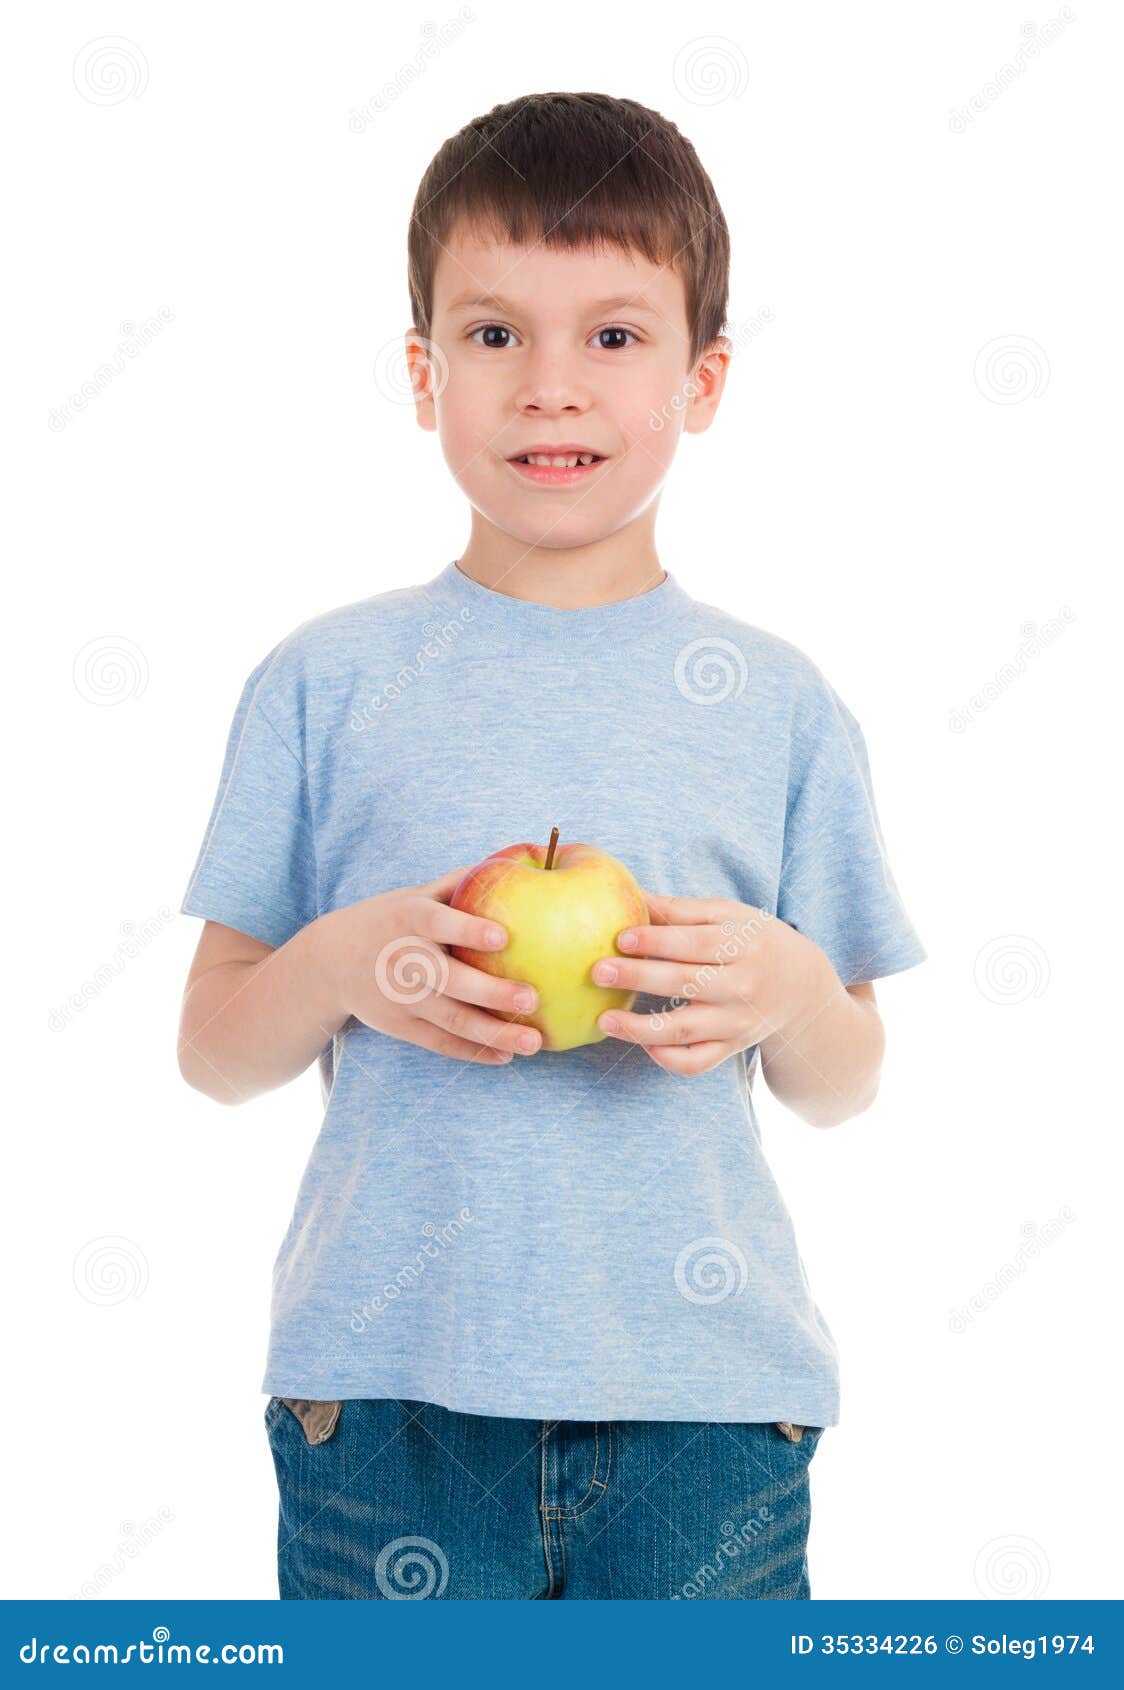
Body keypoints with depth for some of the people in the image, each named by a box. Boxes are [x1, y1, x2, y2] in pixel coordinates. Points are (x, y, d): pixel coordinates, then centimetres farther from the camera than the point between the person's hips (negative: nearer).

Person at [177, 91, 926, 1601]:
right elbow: (215, 1051, 5)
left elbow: (843, 1090, 8)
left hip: (703, 1403, 1)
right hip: (390, 1386, 0)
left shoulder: (779, 706, 4)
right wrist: (344, 965, -14)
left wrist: (790, 991, -13)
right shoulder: (325, 685, 2)